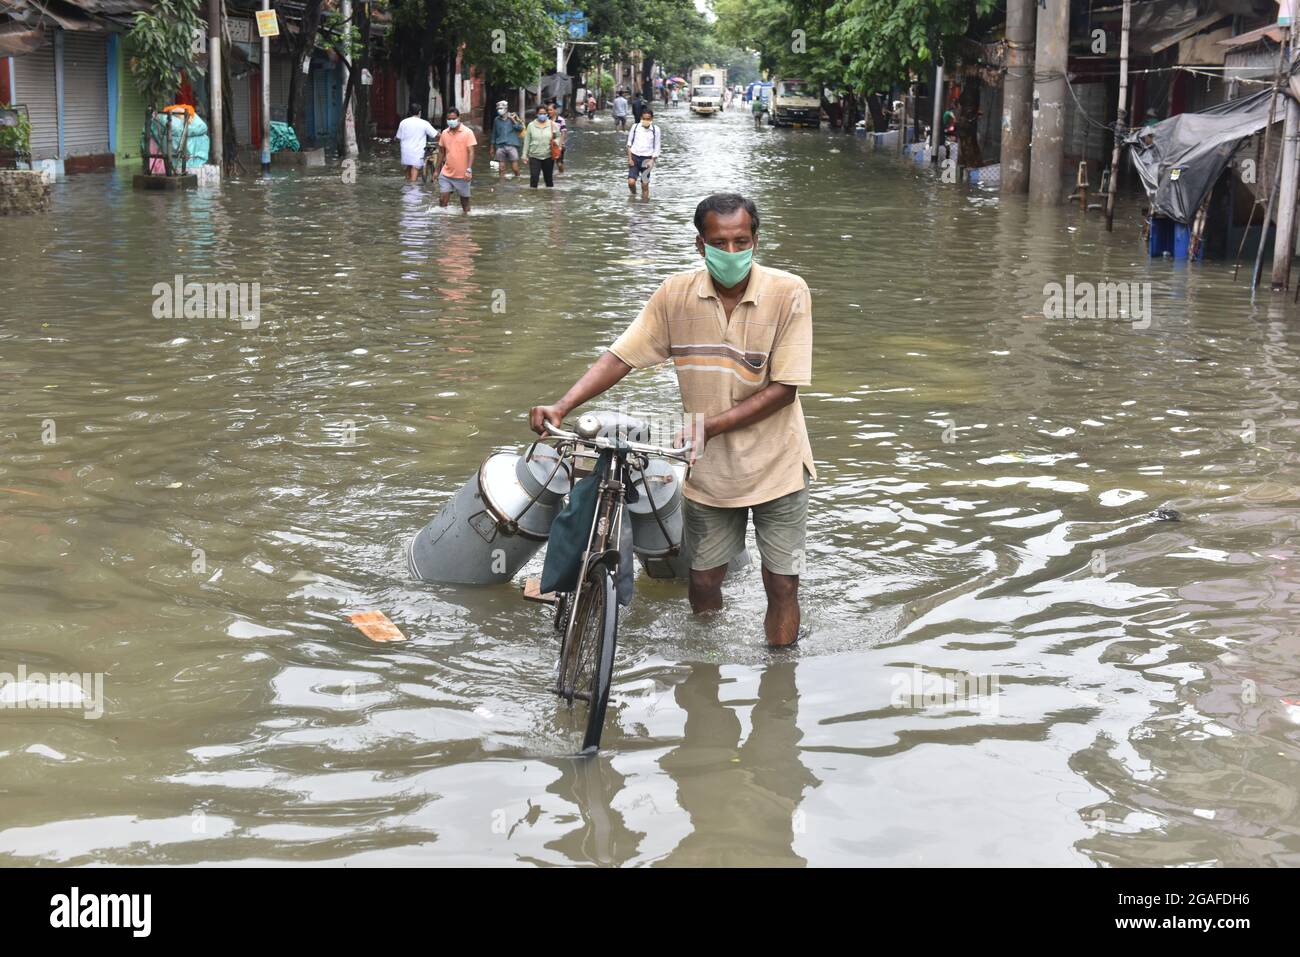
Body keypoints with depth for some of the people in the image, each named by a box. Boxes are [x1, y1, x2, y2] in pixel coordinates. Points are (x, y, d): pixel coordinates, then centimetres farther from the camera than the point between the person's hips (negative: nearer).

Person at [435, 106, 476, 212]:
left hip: (462, 175, -3)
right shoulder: (444, 133, 6)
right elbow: (441, 152, 15)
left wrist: (469, 170, -22)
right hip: (446, 174, 3)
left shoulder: (467, 132, -7)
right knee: (442, 199, -5)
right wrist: (437, 170, 14)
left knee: (465, 200, 8)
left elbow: (471, 152, -12)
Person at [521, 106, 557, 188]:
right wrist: (525, 155, 3)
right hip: (534, 156, -1)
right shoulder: (531, 125, 3)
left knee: (549, 177, 11)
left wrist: (555, 142, -15)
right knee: (534, 177, -10)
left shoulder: (552, 125, 3)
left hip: (548, 156, 1)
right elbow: (527, 141, 5)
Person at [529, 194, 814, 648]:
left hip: (775, 468, -2)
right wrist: (560, 407, -17)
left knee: (782, 586, 3)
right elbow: (621, 357, -5)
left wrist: (709, 427, -23)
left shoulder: (788, 293, -16)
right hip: (709, 469, 2)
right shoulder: (676, 294, -7)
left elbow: (783, 388, -16)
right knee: (703, 581, 12)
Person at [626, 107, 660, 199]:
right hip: (634, 157, 1)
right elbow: (629, 144, 7)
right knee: (631, 182, -11)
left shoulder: (655, 130, -1)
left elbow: (656, 147, 3)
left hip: (647, 159, -1)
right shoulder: (635, 127, 1)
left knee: (645, 184, 2)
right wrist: (630, 158, -1)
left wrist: (652, 161, -8)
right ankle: (633, 195, 18)